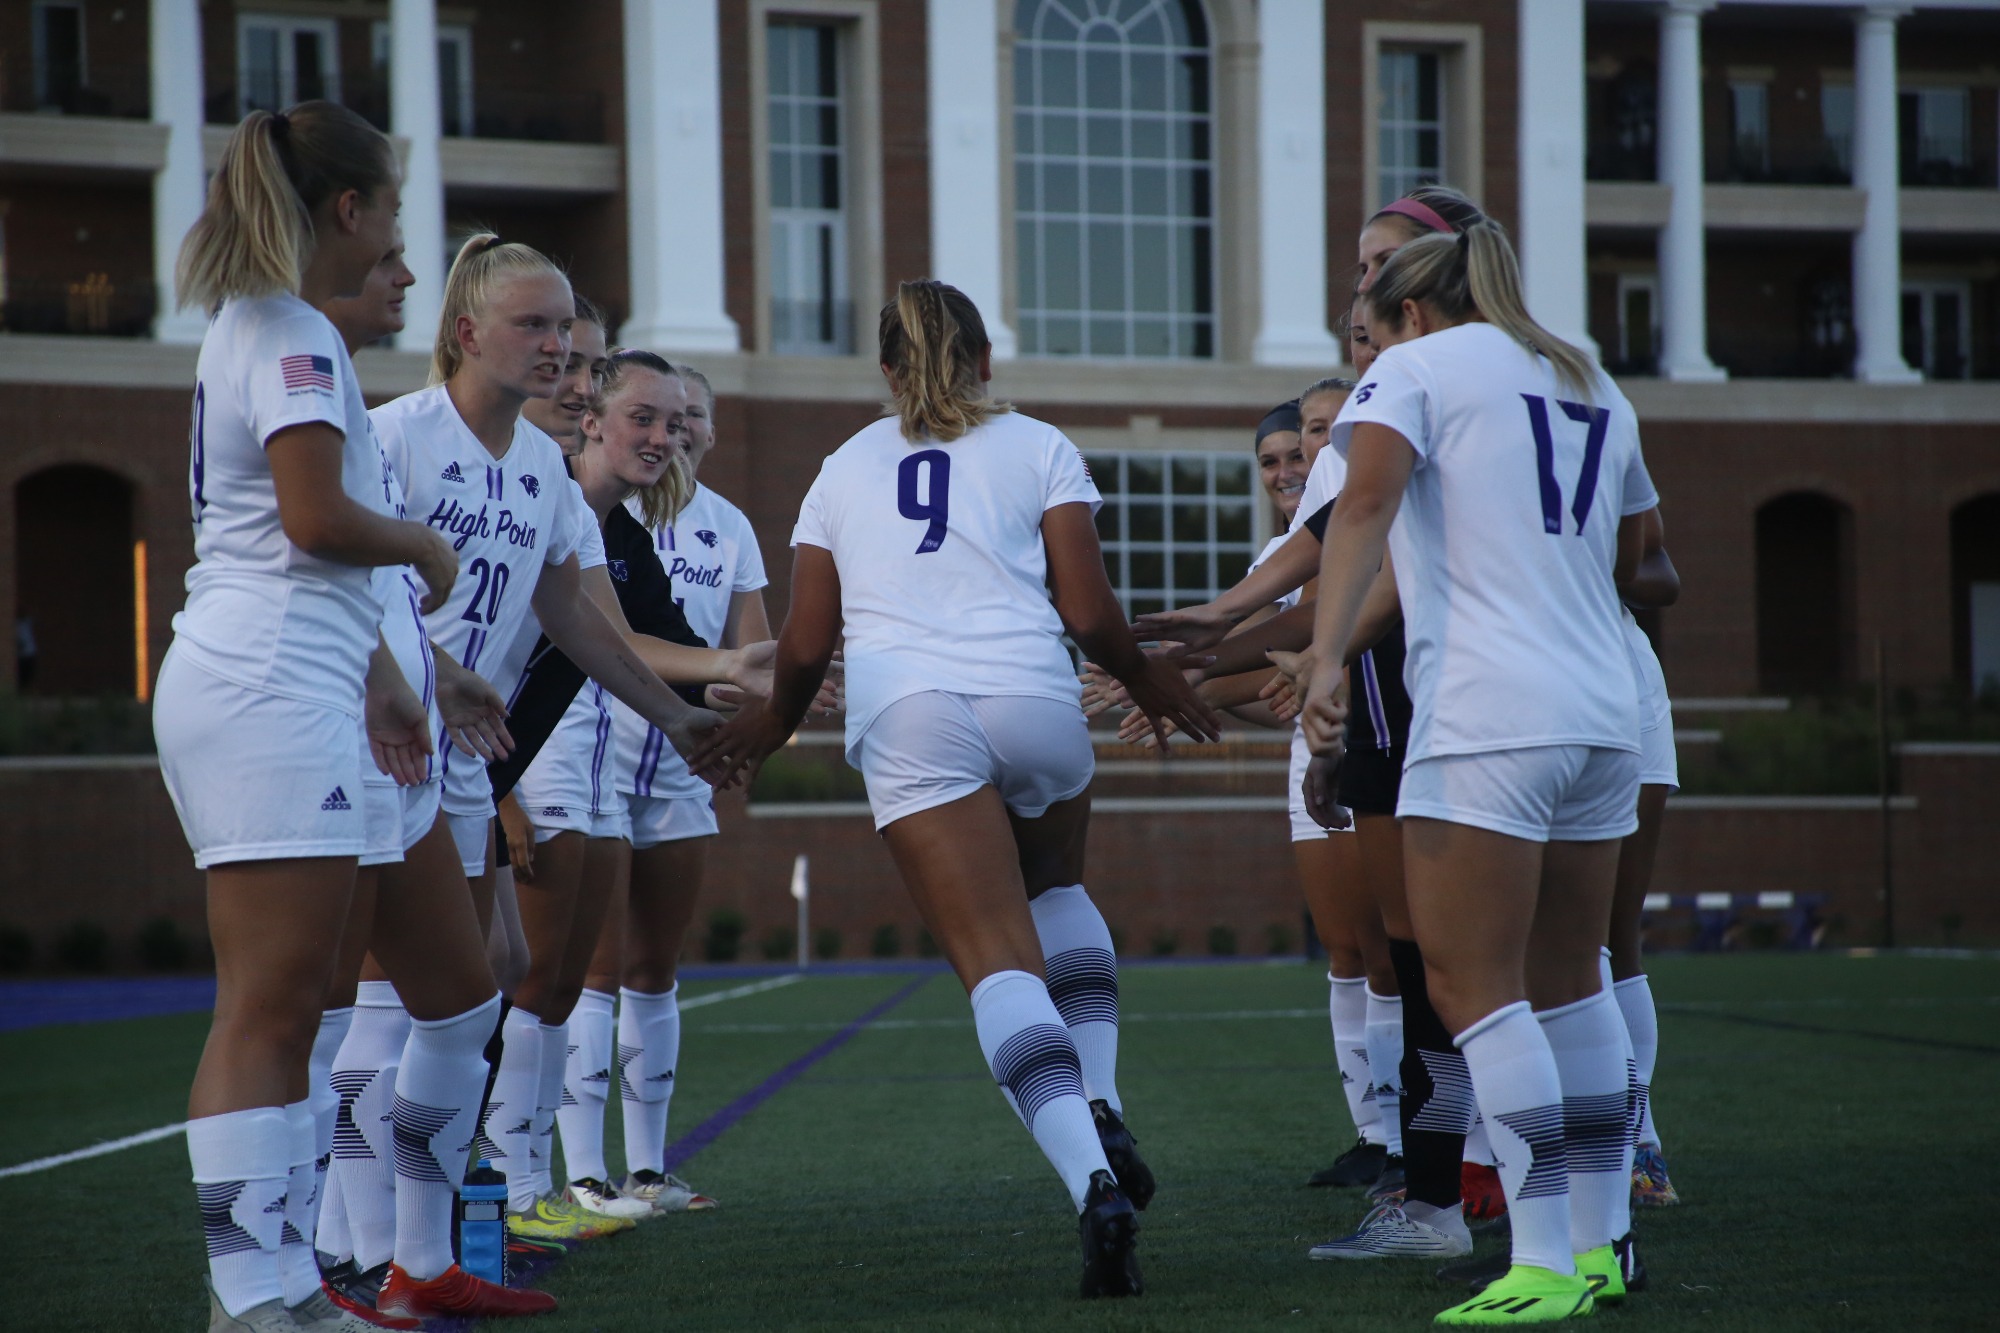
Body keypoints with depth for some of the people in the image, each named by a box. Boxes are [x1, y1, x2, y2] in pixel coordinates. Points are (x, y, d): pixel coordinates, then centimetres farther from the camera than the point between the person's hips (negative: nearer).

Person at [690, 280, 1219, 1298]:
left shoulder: (846, 468, 20)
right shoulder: (1037, 448, 15)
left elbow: (805, 646, 18)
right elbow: (1090, 614, 6)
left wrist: (772, 721, 38)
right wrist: (1149, 686, 25)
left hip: (909, 714, -1)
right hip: (1034, 700, 1)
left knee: (1000, 960, -9)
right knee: (1057, 884, 29)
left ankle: (1092, 1180, -28)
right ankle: (1101, 1106, 9)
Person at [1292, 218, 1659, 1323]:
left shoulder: (1416, 367, 2)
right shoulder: (1594, 388, 21)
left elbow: (1366, 498, -16)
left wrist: (1325, 654, -25)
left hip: (1484, 723, -7)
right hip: (1605, 715, 7)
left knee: (1472, 988, -6)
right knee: (1568, 983, 16)